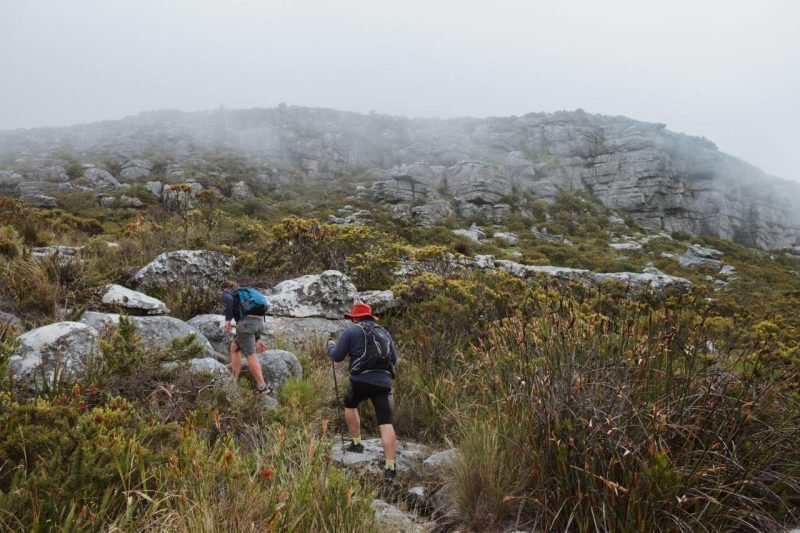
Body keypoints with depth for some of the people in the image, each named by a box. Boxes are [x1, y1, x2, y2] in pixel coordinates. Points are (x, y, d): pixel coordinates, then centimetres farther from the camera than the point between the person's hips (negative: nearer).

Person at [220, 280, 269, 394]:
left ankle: (262, 386, 0)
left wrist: (227, 319, -12)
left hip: (246, 322, -7)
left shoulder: (226, 293, 15)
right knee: (234, 347, 21)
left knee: (250, 355, -1)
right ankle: (234, 380, 20)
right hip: (259, 322, 8)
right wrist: (257, 339, 27)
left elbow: (229, 300, -14)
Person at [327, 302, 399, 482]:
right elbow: (394, 359, 23)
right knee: (386, 424, -1)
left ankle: (356, 443, 32)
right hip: (384, 382, 3)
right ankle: (390, 467, -9)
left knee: (349, 405, 29)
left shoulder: (352, 331, 5)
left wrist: (331, 345, 27)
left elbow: (337, 356, 7)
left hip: (361, 380, -3)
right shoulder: (384, 333, 20)